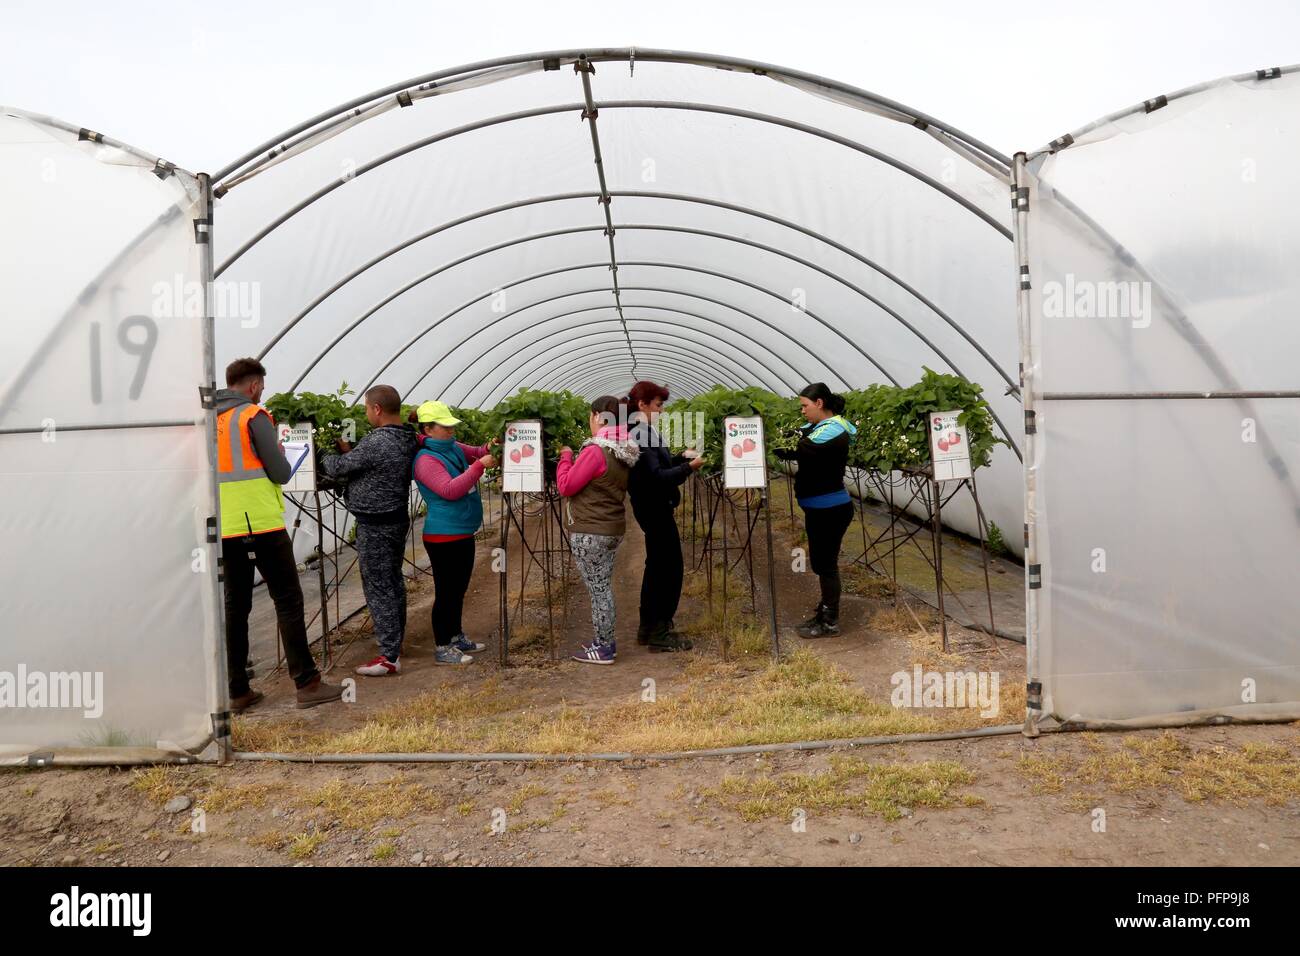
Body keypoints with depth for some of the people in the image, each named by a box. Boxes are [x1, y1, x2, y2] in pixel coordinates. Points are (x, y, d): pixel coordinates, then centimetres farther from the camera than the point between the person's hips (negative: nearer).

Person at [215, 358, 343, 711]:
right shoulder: (254, 416, -8)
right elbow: (281, 473, -9)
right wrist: (280, 454, 10)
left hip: (226, 529, 6)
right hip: (262, 526, -6)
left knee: (235, 606, 10)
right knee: (288, 601, -1)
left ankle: (238, 691, 14)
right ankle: (307, 684, 0)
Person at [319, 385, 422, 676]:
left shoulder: (376, 442, -23)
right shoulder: (409, 439, 4)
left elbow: (337, 468, -12)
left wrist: (322, 454, 8)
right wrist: (349, 451, 10)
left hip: (375, 526, -9)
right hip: (397, 518, 9)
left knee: (378, 588, -3)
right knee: (393, 583, 19)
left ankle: (390, 656, 1)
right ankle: (395, 642, 32)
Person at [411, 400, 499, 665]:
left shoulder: (453, 448, 7)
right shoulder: (426, 459, -17)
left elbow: (475, 453, 21)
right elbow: (449, 490, -26)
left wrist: (487, 450, -3)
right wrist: (480, 466, -26)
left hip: (463, 532, 9)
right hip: (444, 536, -9)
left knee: (459, 589, 19)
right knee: (446, 592, 0)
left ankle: (456, 637, 33)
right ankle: (443, 648, 11)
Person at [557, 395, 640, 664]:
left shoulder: (595, 451, -20)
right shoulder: (625, 452, 7)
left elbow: (565, 487, -14)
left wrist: (566, 456, -1)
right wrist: (576, 458, 14)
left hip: (589, 532, -8)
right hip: (613, 529, 9)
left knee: (597, 590, 1)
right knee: (604, 588, 17)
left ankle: (603, 649, 10)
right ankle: (605, 641, 26)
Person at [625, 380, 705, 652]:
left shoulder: (641, 431, 11)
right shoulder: (640, 435, -20)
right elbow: (656, 476, -25)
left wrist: (681, 457, 5)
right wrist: (689, 468, -21)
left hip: (651, 507, 11)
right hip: (655, 508, -11)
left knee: (656, 565, 18)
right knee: (670, 567, -2)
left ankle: (648, 628, 27)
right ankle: (660, 634, 5)